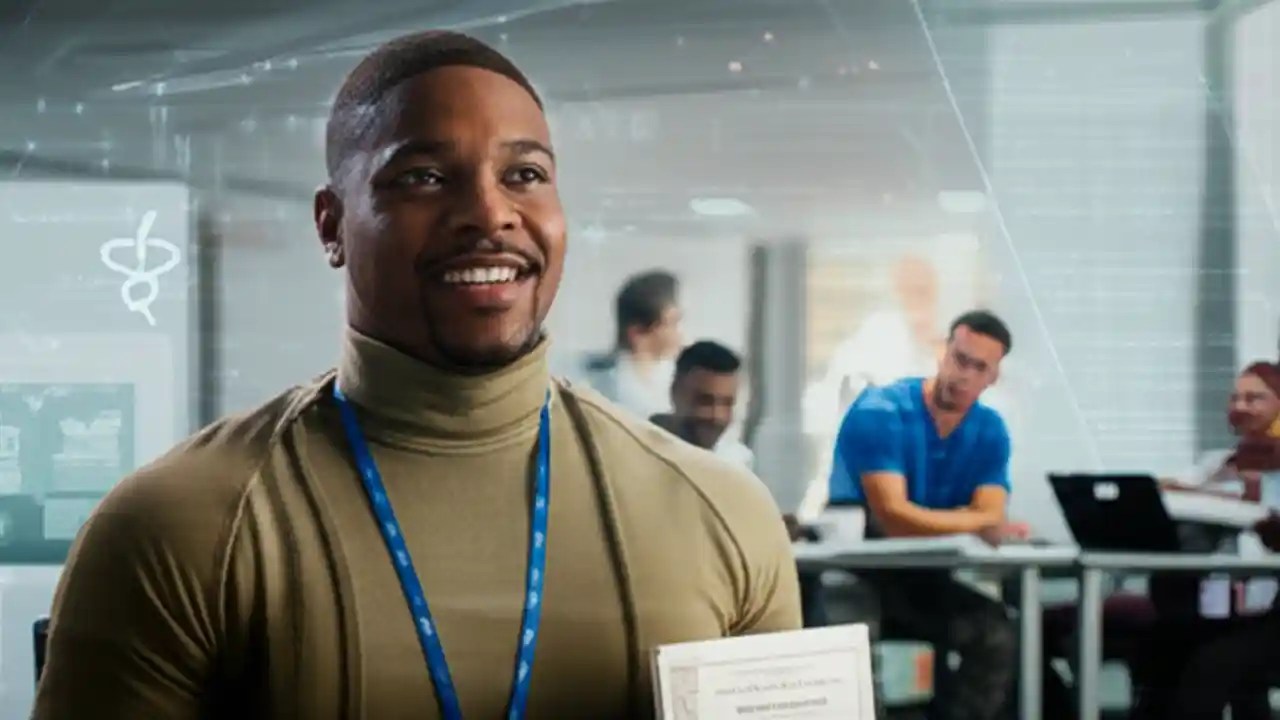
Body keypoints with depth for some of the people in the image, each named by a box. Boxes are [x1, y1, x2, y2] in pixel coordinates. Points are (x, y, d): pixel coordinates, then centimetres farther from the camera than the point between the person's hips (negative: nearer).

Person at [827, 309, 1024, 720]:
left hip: (922, 577, 5)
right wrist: (977, 522, -19)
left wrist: (929, 521, -26)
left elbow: (991, 523, -9)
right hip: (852, 573, -5)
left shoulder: (990, 431, 2)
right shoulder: (880, 413, -16)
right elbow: (893, 518, -25)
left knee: (997, 635, -19)